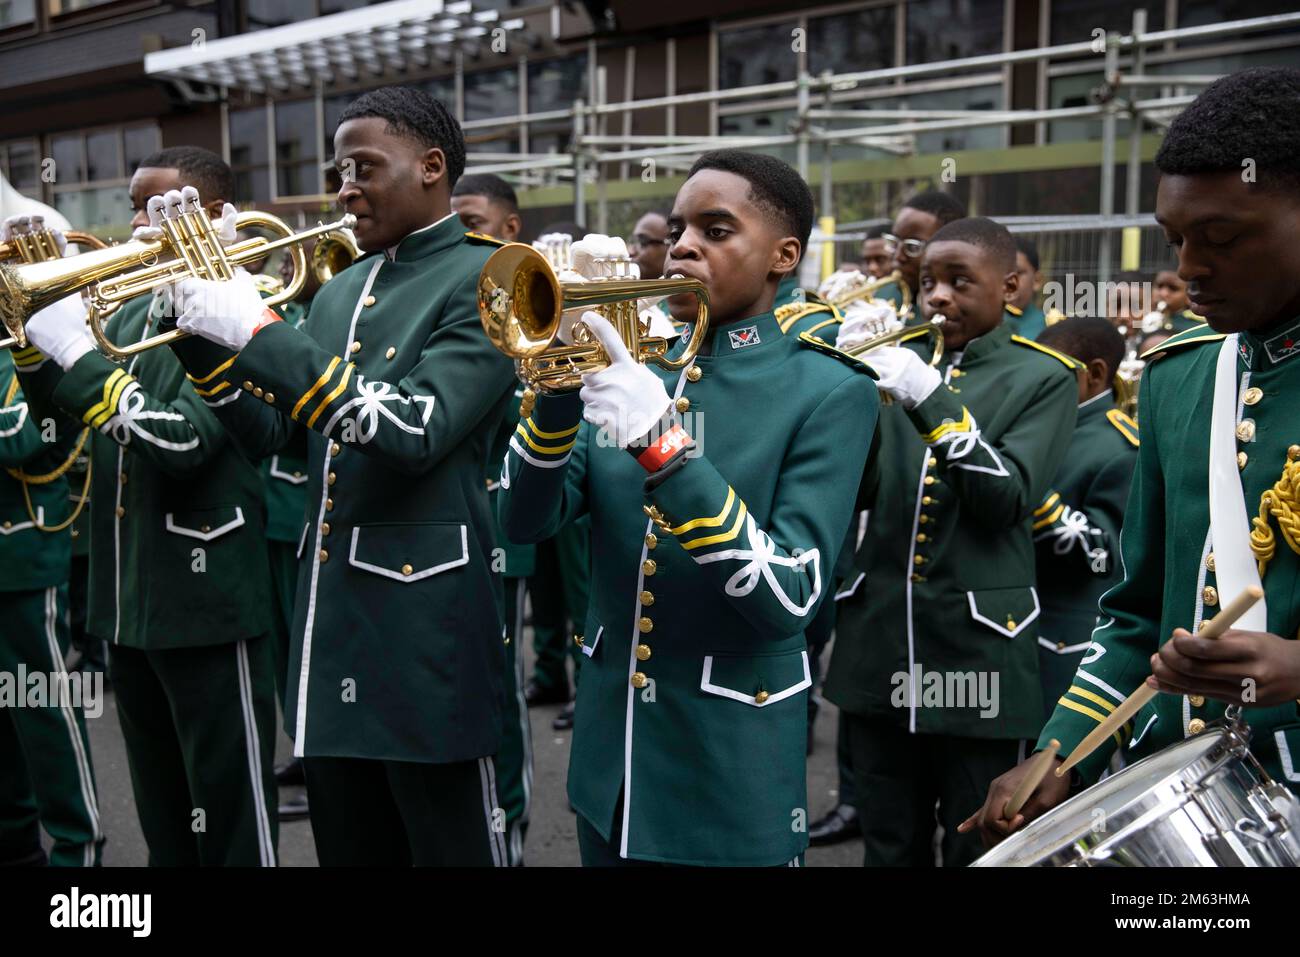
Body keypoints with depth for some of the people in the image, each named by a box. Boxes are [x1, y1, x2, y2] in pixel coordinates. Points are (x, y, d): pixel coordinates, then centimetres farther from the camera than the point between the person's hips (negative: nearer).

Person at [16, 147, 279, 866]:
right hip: (130, 602, 8)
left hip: (207, 601, -8)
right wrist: (30, 330, 2)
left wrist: (77, 351, -19)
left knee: (230, 829, 0)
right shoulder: (133, 312, 14)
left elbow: (182, 440, -23)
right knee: (163, 823, 19)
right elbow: (55, 404, 19)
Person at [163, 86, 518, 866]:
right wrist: (202, 333, -1)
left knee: (451, 845, 2)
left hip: (424, 614, -8)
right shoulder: (342, 290, 16)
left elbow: (416, 430, -22)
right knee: (348, 847, 17)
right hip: (330, 606, 8)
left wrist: (260, 333, -22)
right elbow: (268, 434, 14)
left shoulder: (485, 283, -9)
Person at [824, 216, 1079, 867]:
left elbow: (1009, 498, -15)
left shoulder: (1043, 378, -2)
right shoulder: (898, 359, 10)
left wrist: (933, 402, -24)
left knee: (976, 847, 7)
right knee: (889, 843, 14)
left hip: (975, 642, -4)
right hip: (879, 635, 4)